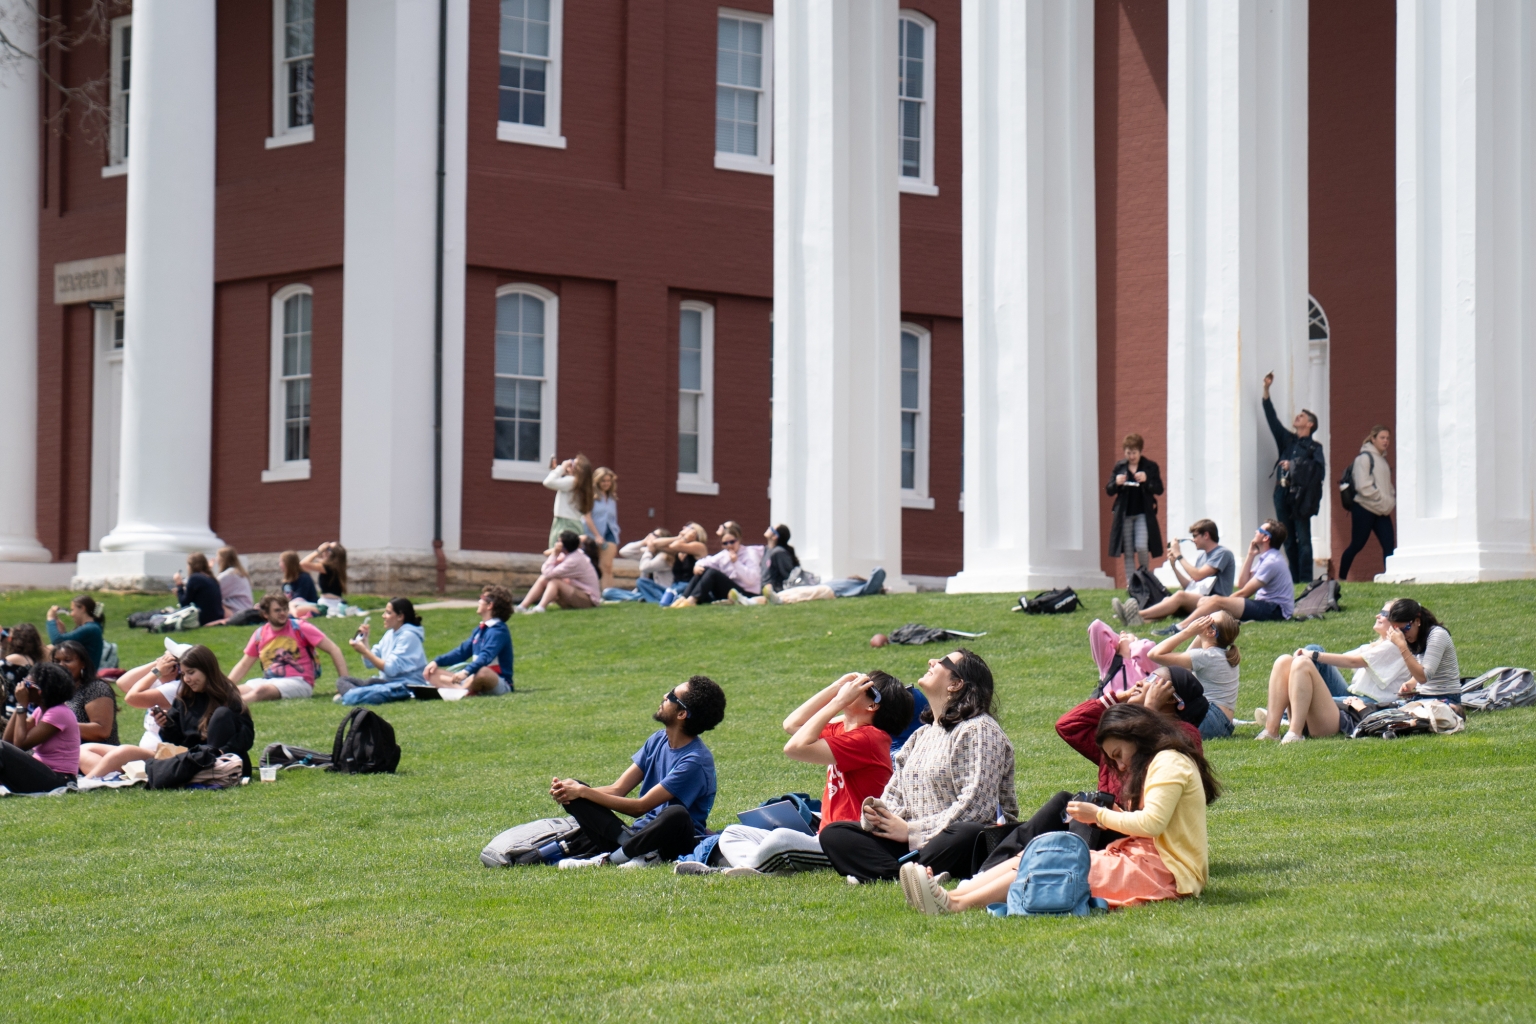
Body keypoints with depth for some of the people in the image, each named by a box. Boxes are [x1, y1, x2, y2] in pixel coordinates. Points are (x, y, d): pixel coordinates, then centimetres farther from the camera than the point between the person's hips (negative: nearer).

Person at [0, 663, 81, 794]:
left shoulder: (59, 713, -16)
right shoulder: (40, 710, 12)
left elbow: (21, 743, -19)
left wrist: (22, 706, -12)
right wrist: (20, 705, 3)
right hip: (42, 773, 10)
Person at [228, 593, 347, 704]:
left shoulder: (299, 627, -1)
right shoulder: (260, 634, 10)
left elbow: (333, 649, -2)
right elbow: (244, 665, 20)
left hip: (298, 682, -5)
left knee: (262, 690, -37)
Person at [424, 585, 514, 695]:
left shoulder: (499, 631, -13)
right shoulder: (480, 630, 15)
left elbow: (486, 657, -29)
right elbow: (462, 652, 21)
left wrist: (466, 671, -45)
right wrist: (437, 661, 8)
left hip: (499, 684, -9)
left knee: (482, 672, -45)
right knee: (431, 673, -2)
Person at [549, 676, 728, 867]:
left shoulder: (696, 761, -17)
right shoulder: (659, 739, 6)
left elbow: (640, 807, -17)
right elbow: (618, 790, 4)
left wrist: (583, 791, -15)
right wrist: (576, 789, -14)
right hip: (642, 833, 8)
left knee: (677, 814, -41)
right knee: (575, 797, -5)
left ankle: (610, 858, -25)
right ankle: (638, 852, -25)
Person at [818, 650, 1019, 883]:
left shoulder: (979, 730, -5)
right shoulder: (921, 735, 21)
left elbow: (976, 807, -16)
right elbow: (895, 793, 17)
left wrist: (911, 831, -16)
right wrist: (876, 815, -8)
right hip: (916, 845, 8)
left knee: (965, 836, -42)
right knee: (833, 835, -11)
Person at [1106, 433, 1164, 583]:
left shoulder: (1151, 466, 1)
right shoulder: (1119, 467, 7)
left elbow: (1159, 490, -2)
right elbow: (1109, 490, 8)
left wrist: (1146, 480, -19)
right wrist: (1116, 483, -13)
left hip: (1143, 514, -2)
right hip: (1124, 515, 2)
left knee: (1141, 547, -17)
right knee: (1128, 553, 2)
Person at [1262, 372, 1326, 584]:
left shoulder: (1314, 447, 5)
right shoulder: (1287, 440, 20)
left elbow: (1318, 468, -10)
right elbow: (1272, 418, 15)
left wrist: (1294, 465, -14)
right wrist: (1266, 390, 9)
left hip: (1300, 496, -5)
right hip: (1282, 494, 5)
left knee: (1303, 540, -8)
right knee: (1289, 540, 5)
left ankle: (1305, 580, -11)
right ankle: (1293, 579, 6)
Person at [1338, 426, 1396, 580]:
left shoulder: (1382, 459, 18)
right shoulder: (1365, 457, -8)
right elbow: (1363, 486, -17)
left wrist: (1392, 500, 2)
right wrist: (1384, 499, -14)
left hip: (1381, 511, 7)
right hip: (1364, 509, -7)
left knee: (1389, 545, -5)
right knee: (1356, 545, 0)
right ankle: (1341, 578, 11)